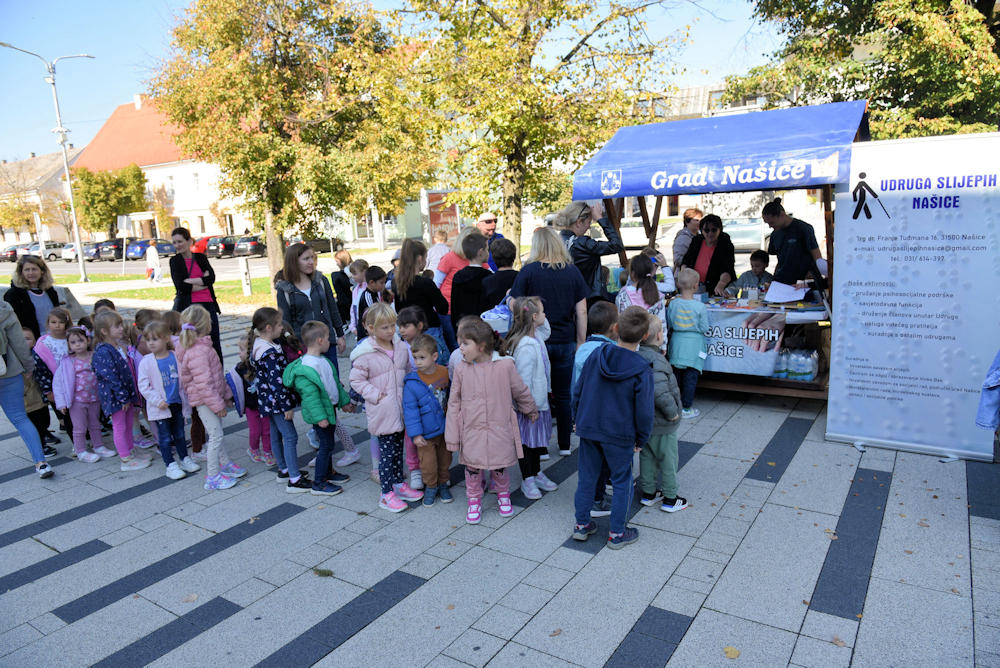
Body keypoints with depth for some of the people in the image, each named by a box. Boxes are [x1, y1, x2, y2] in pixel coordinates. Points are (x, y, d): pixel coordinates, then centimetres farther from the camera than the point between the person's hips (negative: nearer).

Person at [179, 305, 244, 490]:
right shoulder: (198, 352, -26)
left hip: (212, 396, 11)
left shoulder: (202, 346, 9)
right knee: (215, 436, -3)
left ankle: (225, 464, 35)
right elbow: (203, 383, -26)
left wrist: (226, 394, 20)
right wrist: (218, 404, -21)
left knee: (215, 434, 21)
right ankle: (212, 477, 6)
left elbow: (216, 374, 17)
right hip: (204, 400, -11)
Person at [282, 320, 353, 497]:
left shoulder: (324, 360, 7)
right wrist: (320, 417, -26)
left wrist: (344, 400, 23)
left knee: (328, 442, 21)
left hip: (330, 408, 10)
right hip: (320, 412, -10)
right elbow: (310, 396, -25)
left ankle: (328, 472, 37)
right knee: (326, 445, -4)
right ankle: (318, 484, 6)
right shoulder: (305, 368, -24)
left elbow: (335, 381, 18)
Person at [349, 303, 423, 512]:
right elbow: (356, 380, -9)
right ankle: (386, 494, 13)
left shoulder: (401, 347, 3)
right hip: (382, 412, -6)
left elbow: (409, 371, 16)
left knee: (398, 448, 18)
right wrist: (376, 395, -15)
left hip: (400, 409, 6)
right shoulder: (365, 354, -14)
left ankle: (399, 484, 34)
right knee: (386, 451, 1)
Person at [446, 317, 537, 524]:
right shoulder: (461, 369, -6)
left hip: (499, 431, -1)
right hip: (471, 432, 1)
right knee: (472, 468, 10)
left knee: (500, 468, 13)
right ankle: (474, 501, 34)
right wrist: (452, 436, 0)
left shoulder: (505, 365, -11)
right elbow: (454, 404, 0)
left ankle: (503, 495, 41)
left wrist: (531, 410, 22)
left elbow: (520, 392, 7)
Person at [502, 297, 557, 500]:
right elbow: (523, 379, -26)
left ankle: (536, 473, 39)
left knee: (537, 439, 22)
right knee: (526, 441, 8)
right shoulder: (525, 347, -27)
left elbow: (546, 330, 28)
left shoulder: (536, 337, 3)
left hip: (539, 401, 10)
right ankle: (527, 479, 24)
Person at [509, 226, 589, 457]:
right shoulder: (573, 271, 0)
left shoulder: (528, 271, -7)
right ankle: (565, 445, 21)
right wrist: (581, 342, 10)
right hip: (565, 342, 2)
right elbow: (582, 312, 2)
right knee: (563, 395, 13)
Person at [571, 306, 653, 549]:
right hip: (620, 435, -3)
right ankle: (616, 534, 23)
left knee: (587, 477, 17)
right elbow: (643, 410, -12)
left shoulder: (596, 355, -7)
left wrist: (579, 419, 16)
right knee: (621, 482, 13)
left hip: (588, 429, 4)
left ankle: (582, 524, 30)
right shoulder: (642, 370, -17)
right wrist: (641, 439, 4)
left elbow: (578, 392, 1)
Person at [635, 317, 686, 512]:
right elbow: (660, 392, -37)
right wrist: (672, 412, -22)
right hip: (661, 424, -8)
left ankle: (647, 493, 33)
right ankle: (670, 499, 22)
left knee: (647, 456, 20)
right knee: (668, 459, 9)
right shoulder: (656, 360, -27)